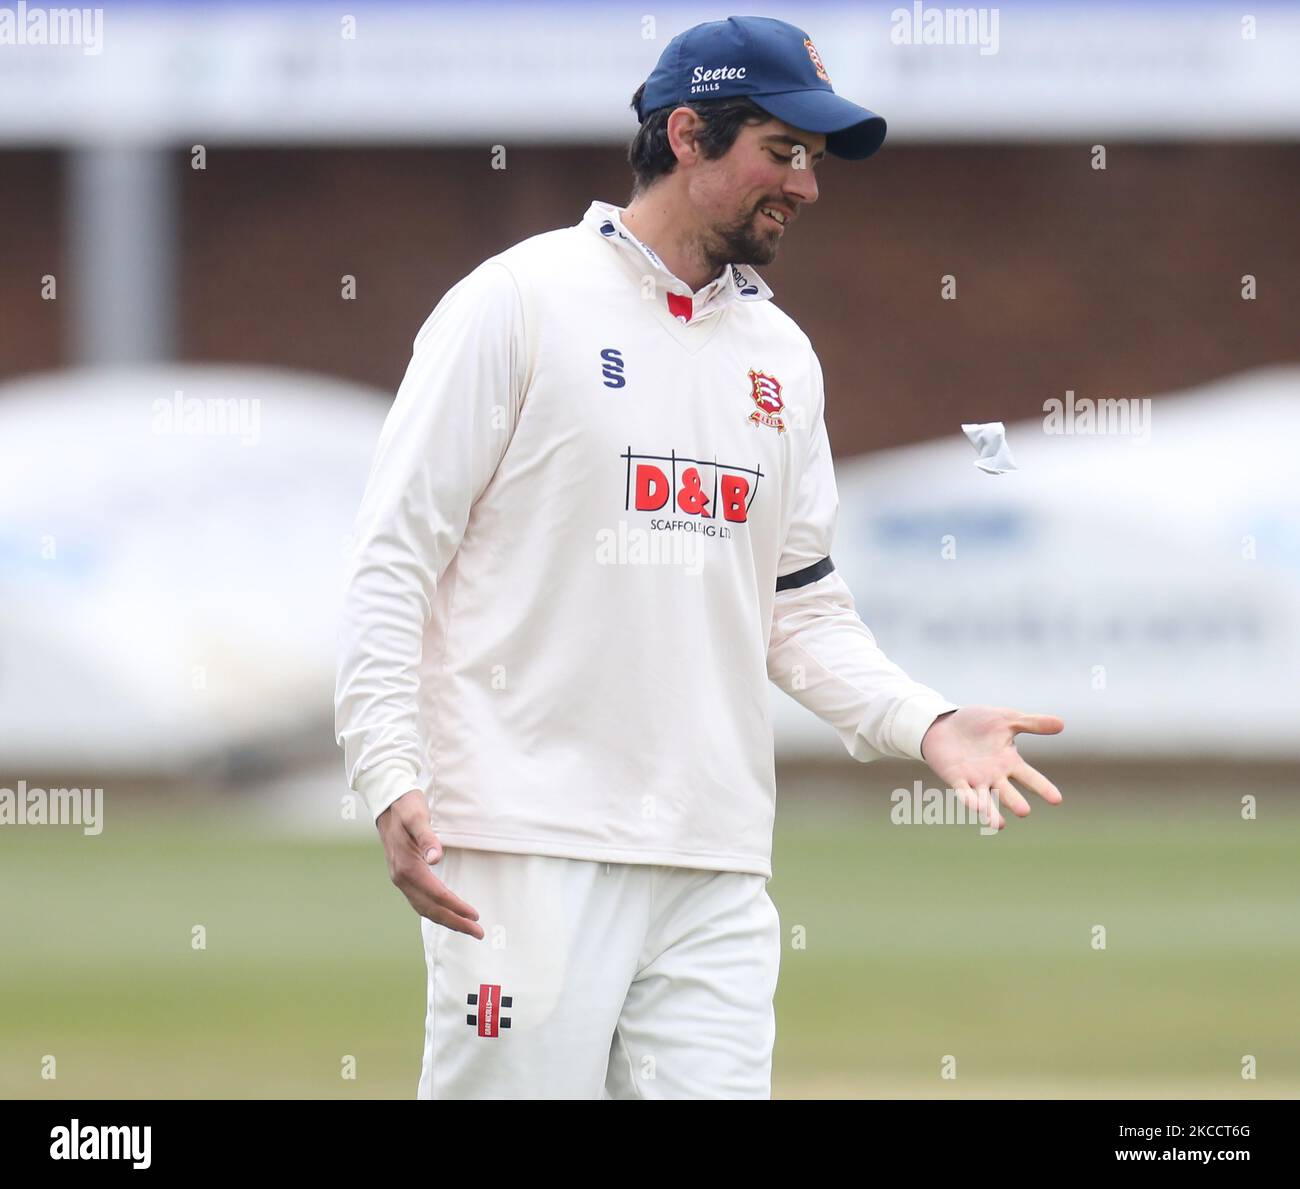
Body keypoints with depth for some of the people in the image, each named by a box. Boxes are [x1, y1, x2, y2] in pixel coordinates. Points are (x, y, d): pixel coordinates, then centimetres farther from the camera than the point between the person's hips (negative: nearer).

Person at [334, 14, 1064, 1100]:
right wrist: (392, 780, -15)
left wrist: (926, 723, 3)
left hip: (718, 867, 6)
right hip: (529, 845, -6)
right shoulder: (520, 302, -2)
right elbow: (396, 560, -5)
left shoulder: (782, 357, 17)